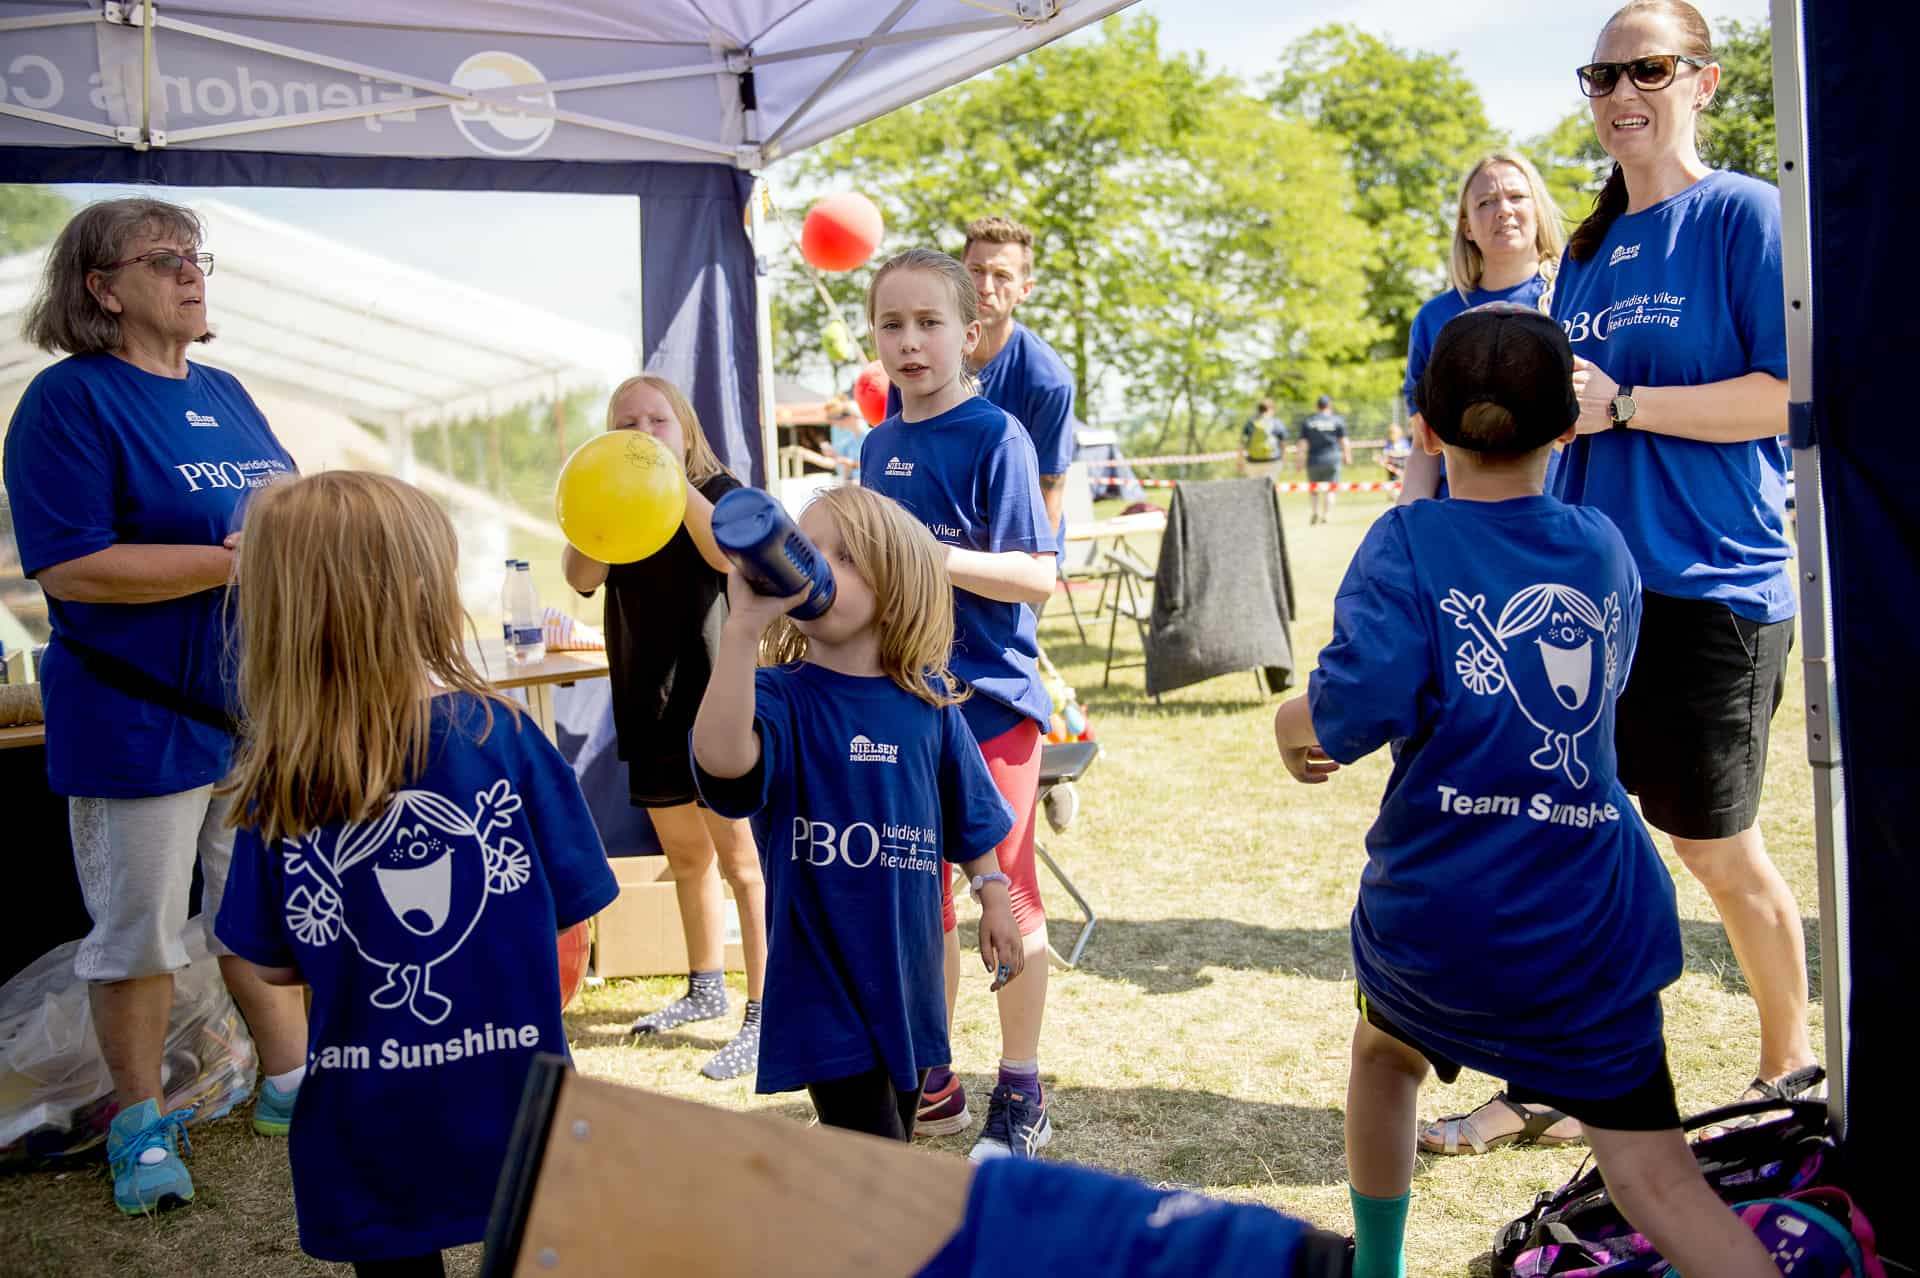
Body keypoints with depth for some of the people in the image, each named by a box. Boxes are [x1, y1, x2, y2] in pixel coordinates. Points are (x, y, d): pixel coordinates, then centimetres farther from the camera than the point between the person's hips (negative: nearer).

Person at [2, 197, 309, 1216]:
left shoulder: (224, 393, 11)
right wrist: (238, 557, -23)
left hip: (259, 704, 7)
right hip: (140, 721, -6)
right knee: (139, 929, 7)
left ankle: (289, 1078, 34)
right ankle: (140, 1123, 24)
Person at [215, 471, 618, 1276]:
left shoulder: (273, 784, -12)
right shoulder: (502, 735, -16)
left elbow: (270, 967, -2)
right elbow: (567, 913, -9)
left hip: (368, 1126, 1)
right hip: (514, 1103, -1)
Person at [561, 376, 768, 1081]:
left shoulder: (718, 491, -4)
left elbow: (729, 553, -26)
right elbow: (582, 577, -10)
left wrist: (672, 480, -27)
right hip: (649, 704, 6)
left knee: (738, 857, -6)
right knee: (685, 852, 18)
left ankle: (763, 1016, -2)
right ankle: (706, 988, 35)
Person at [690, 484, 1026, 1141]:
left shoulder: (928, 700, -1)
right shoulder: (781, 696, -13)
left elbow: (968, 816, 13)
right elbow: (722, 760, -36)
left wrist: (994, 901, 15)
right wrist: (743, 626, -42)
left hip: (909, 976, 4)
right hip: (822, 983, -4)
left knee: (895, 1154, 22)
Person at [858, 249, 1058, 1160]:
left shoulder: (996, 437, -11)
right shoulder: (879, 446, 9)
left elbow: (1037, 576, -17)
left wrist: (937, 559, -27)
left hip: (991, 698, -6)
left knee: (1006, 896, 4)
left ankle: (1020, 1098, 17)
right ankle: (929, 1086, 28)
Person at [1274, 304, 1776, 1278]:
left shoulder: (1409, 542, -10)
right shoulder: (1604, 547, 6)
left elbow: (1357, 709, -22)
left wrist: (1292, 724, 1)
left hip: (1437, 909, -2)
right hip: (1590, 923, 2)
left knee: (1386, 1046, 29)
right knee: (1655, 1174, 4)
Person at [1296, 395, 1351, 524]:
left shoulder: (1307, 421, 3)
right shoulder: (1337, 420, 2)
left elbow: (1303, 443, 0)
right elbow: (1344, 441, 3)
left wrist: (1300, 459, 4)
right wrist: (1347, 456, 14)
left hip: (1313, 460, 1)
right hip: (1332, 459, -1)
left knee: (1313, 488, 14)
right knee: (1330, 489, 6)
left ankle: (1316, 511, -4)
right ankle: (1326, 515, 2)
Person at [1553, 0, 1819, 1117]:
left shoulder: (1743, 212, -6)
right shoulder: (1588, 249, 14)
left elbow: (1794, 395, -15)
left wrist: (1622, 404, -18)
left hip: (1711, 583, -6)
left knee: (1717, 849, 6)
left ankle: (1794, 1066, 30)